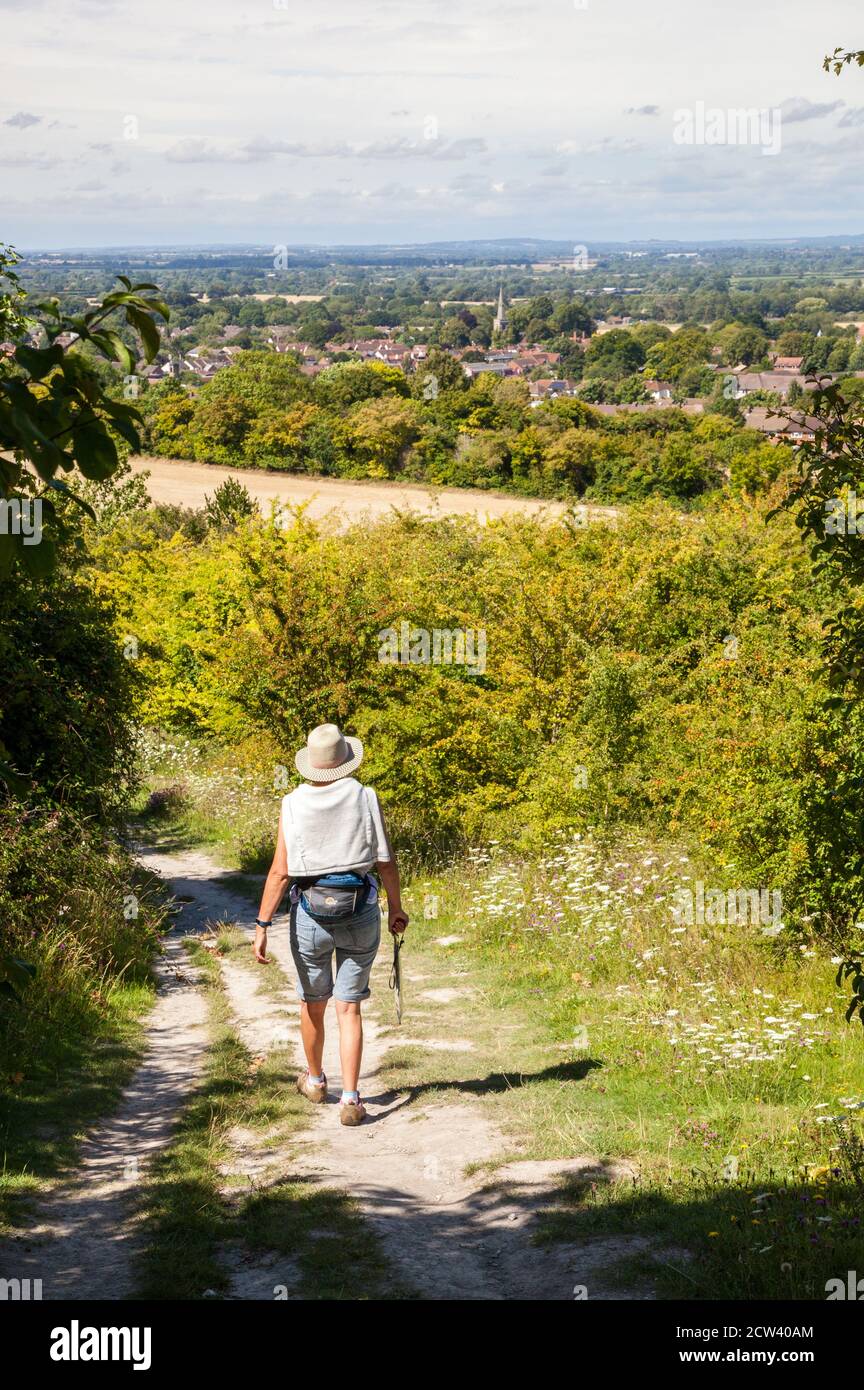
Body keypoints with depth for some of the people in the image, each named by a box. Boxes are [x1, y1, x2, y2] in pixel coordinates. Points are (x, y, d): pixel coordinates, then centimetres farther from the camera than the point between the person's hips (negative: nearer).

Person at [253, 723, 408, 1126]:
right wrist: (396, 906, 12)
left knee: (313, 1001, 20)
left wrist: (262, 926, -6)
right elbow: (386, 861, -2)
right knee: (349, 1009, 5)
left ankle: (315, 1080, 40)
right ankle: (350, 1099, -3)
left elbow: (279, 873, -9)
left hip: (310, 913, 0)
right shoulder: (365, 799, -5)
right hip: (360, 912, 0)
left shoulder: (293, 805, -6)